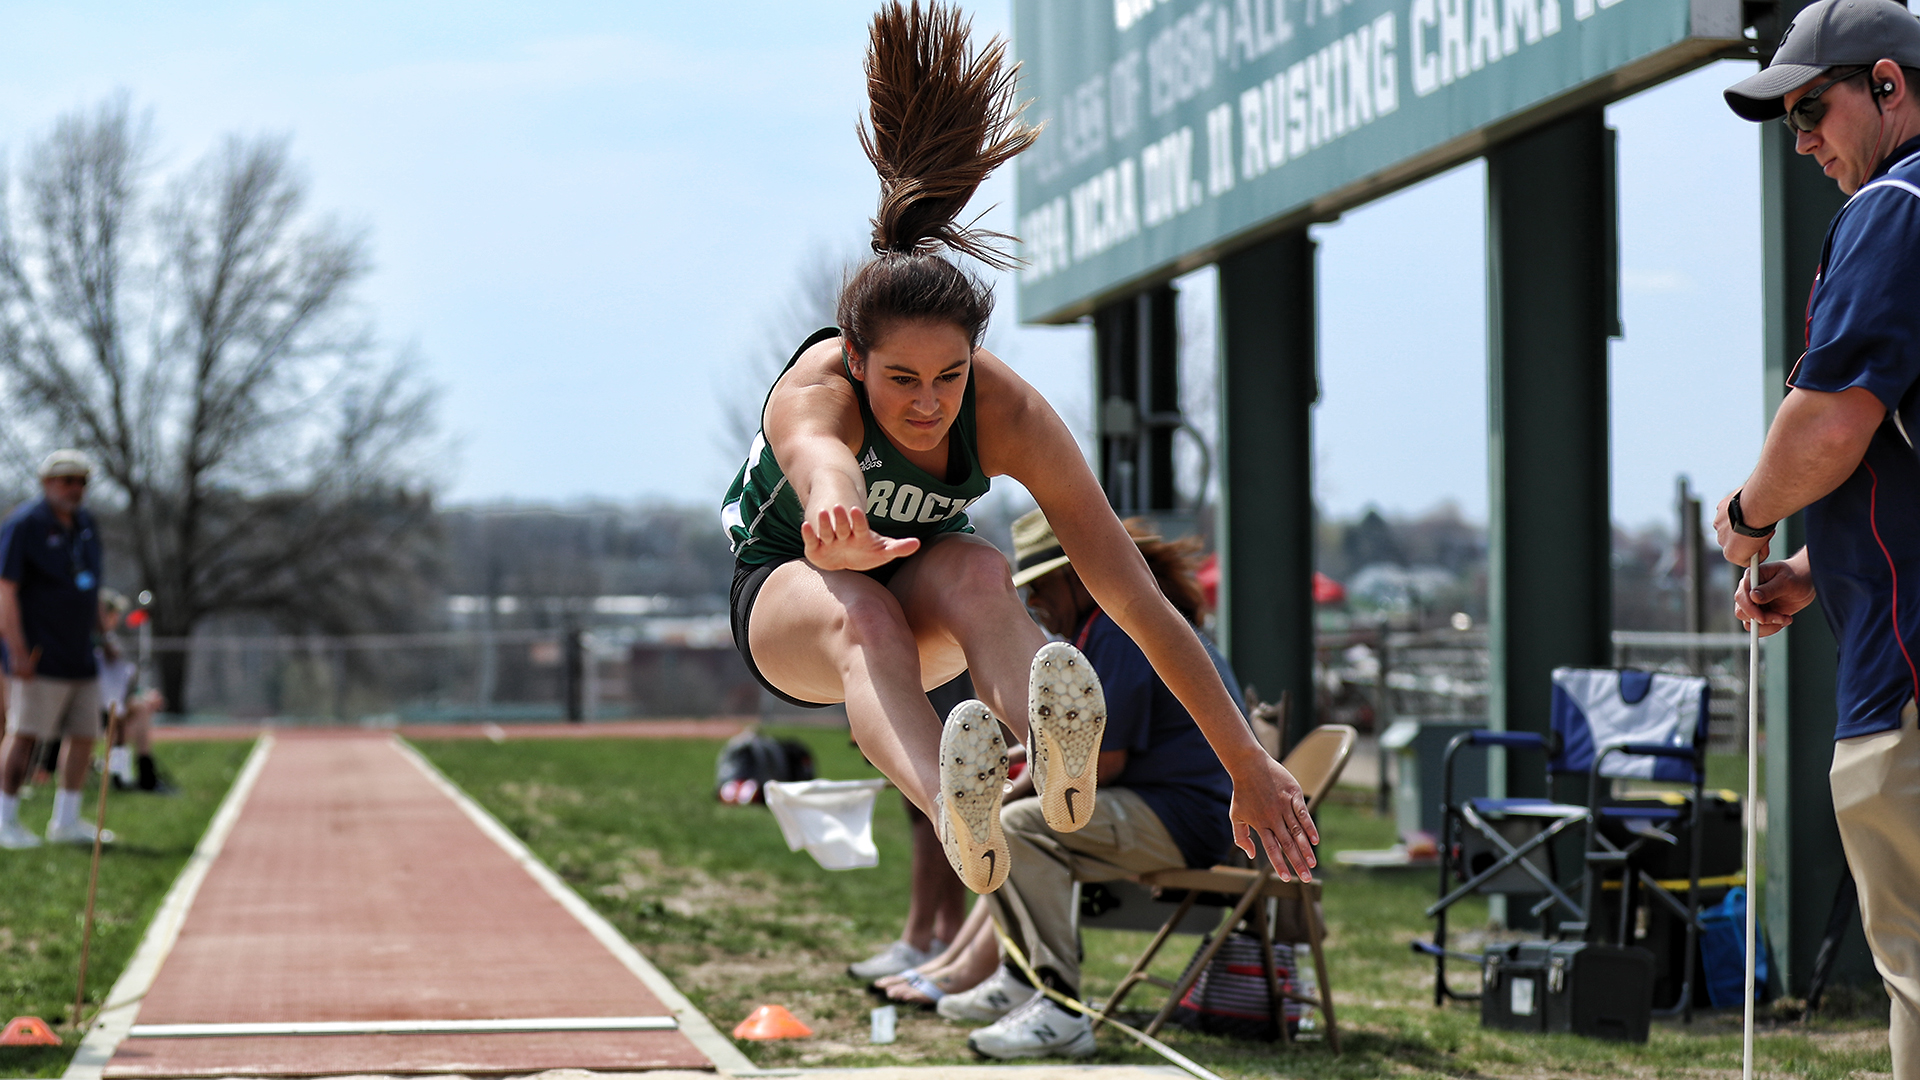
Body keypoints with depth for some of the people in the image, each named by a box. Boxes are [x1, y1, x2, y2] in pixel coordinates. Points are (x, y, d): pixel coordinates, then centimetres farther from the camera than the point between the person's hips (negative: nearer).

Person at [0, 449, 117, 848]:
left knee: (84, 736, 9)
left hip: (82, 656, 8)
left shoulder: (86, 524, 14)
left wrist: (103, 632, 20)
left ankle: (66, 822, 18)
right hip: (42, 658, -8)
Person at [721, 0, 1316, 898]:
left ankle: (1058, 765, -67)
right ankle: (957, 815, -72)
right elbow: (820, 465, -58)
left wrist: (1249, 768, -27)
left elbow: (1134, 597, -26)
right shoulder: (814, 390, -32)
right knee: (863, 611, -40)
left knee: (975, 570, -35)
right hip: (782, 591, -2)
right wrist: (843, 531, -84)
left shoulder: (1008, 413, -26)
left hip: (927, 598, 2)